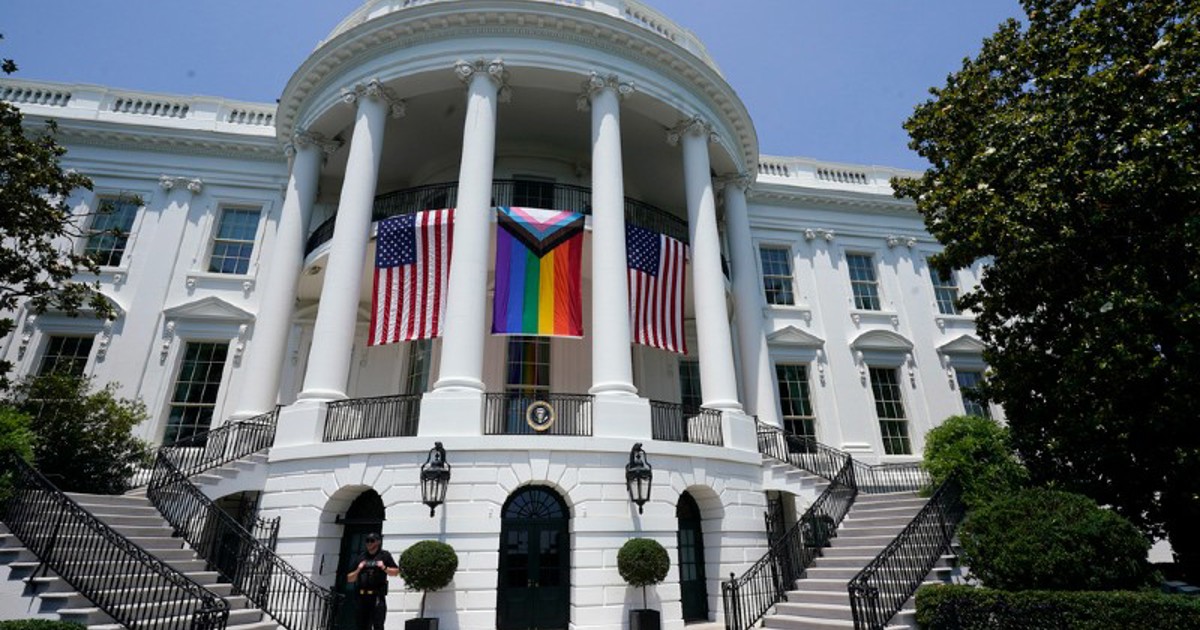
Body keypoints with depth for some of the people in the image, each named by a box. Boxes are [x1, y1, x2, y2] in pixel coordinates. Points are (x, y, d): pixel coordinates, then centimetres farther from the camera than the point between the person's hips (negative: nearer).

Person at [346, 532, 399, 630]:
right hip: (362, 596, 4)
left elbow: (396, 571, 4)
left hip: (377, 596, -4)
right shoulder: (361, 558, 17)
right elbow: (349, 578, 16)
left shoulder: (384, 555, 8)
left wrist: (384, 568, -12)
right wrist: (358, 570, -2)